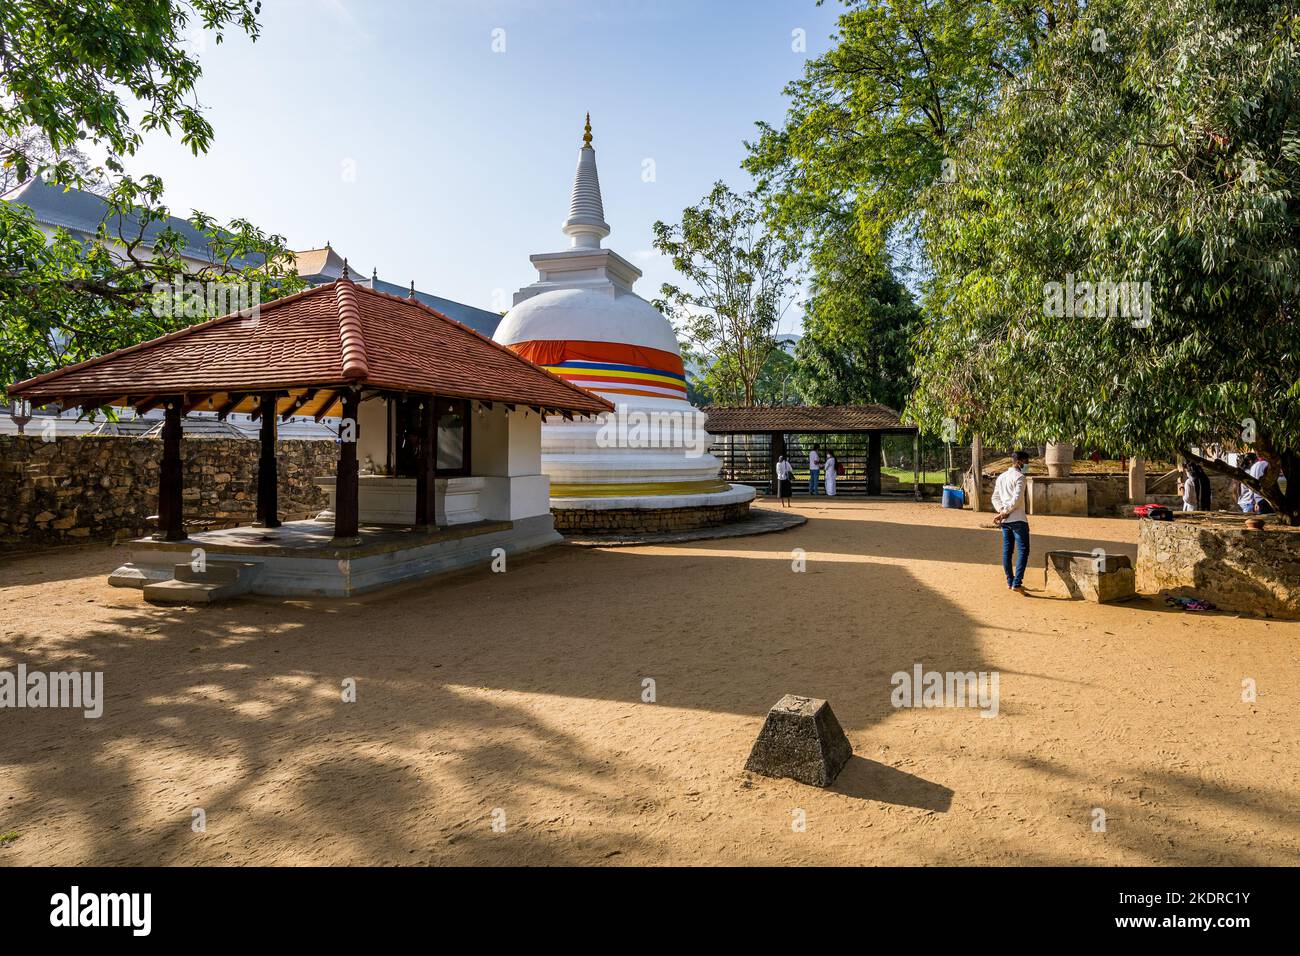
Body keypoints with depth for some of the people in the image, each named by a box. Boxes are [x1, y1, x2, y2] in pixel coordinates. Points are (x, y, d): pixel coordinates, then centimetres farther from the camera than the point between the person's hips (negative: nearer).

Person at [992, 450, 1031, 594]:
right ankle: (1017, 583, -12)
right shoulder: (1019, 477, -10)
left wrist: (1001, 511, -1)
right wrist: (1004, 513, -11)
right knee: (1023, 551, -5)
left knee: (1007, 550, 12)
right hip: (1018, 520, -8)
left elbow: (995, 497, 13)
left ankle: (1010, 581, 18)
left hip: (1005, 521, 8)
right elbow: (1016, 499, -19)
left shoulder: (1001, 477, 14)